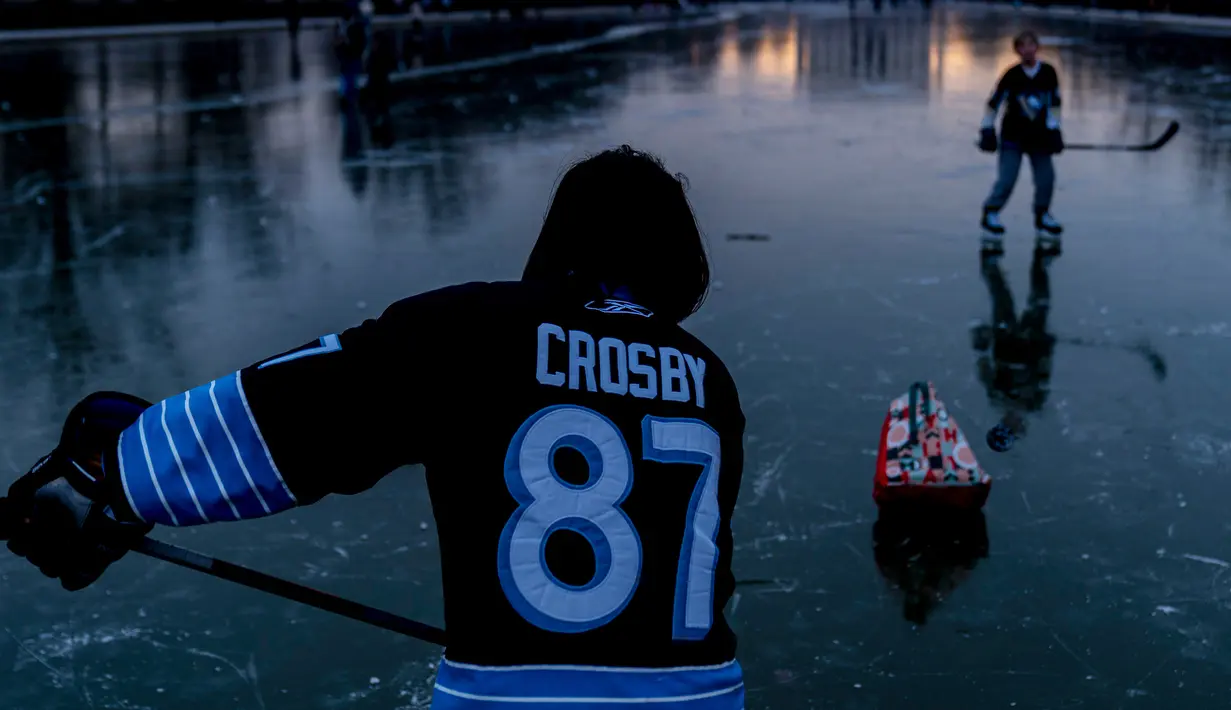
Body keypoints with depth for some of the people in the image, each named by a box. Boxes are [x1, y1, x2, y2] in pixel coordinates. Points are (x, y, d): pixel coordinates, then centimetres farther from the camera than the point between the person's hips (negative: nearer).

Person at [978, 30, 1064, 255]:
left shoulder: (1048, 73, -4)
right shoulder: (1012, 76, -11)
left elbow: (1054, 103, 6)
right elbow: (994, 102, -4)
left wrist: (1053, 129, 2)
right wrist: (987, 129, -5)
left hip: (1038, 136, 3)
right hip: (1013, 136, -3)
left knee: (1047, 177, 1)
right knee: (1006, 179, -10)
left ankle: (1042, 214, 18)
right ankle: (991, 212, 6)